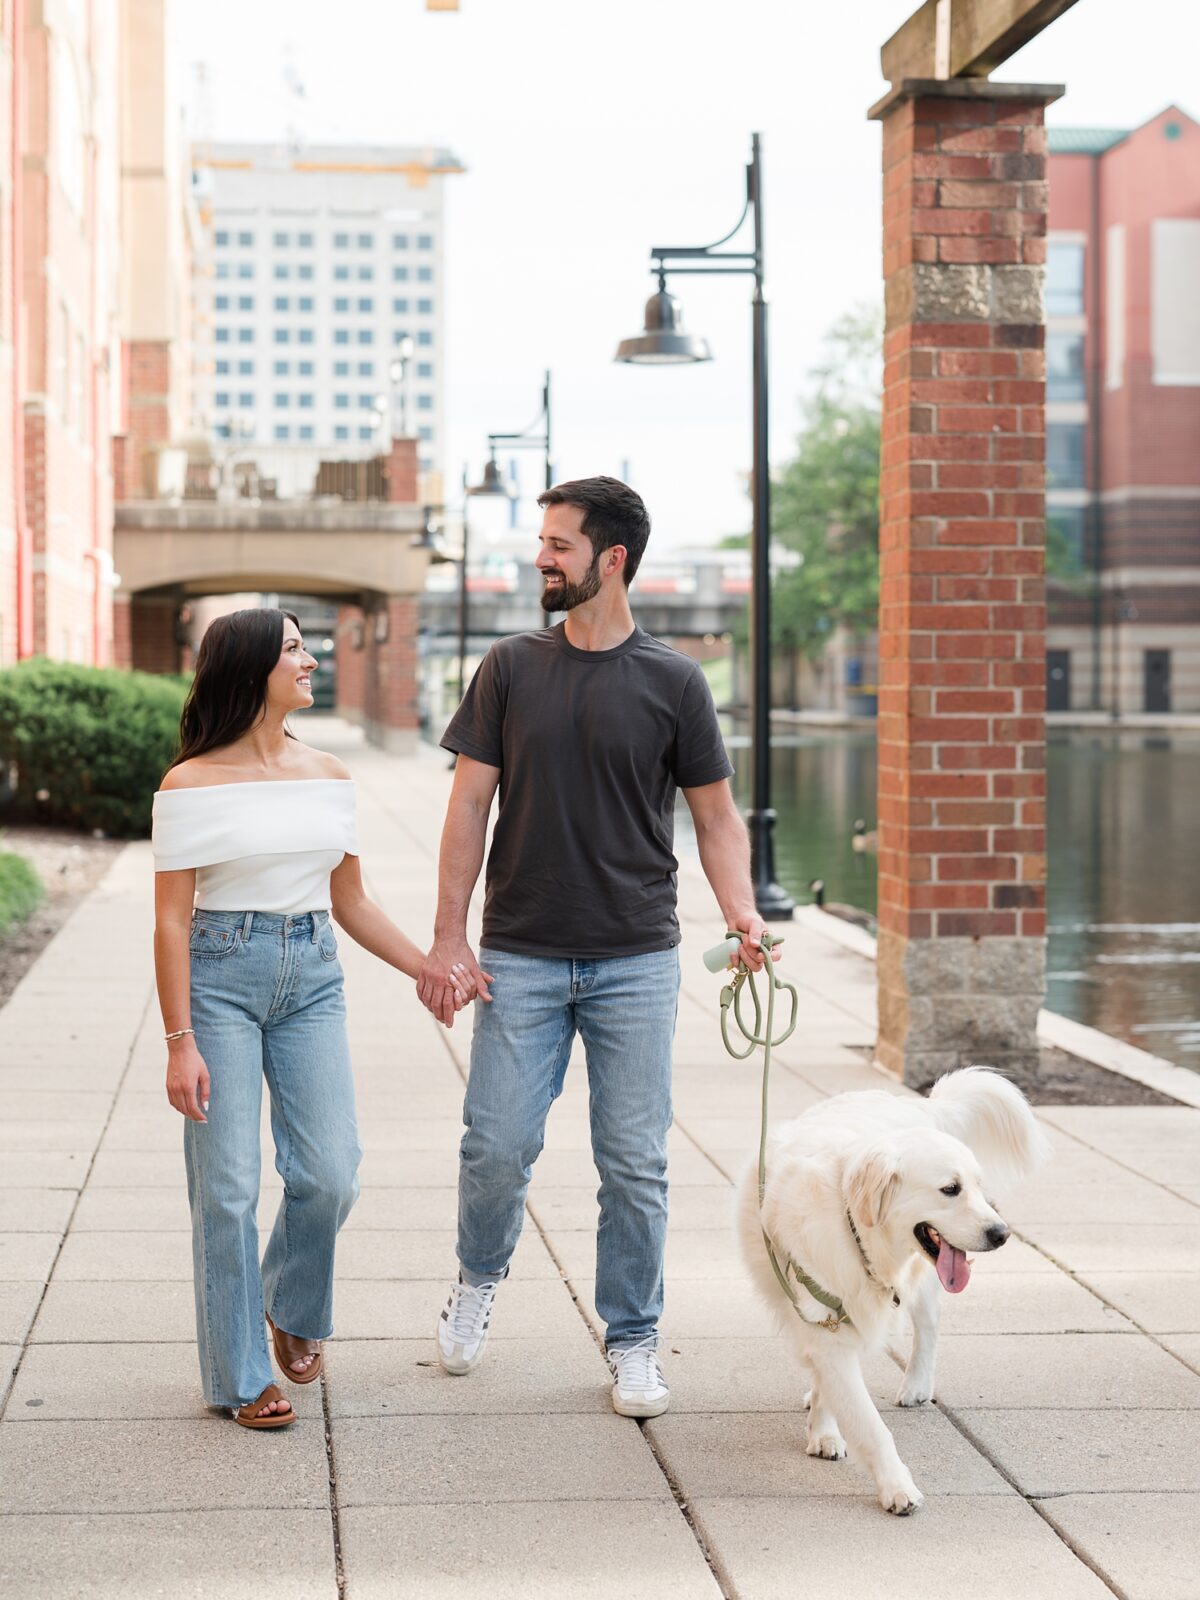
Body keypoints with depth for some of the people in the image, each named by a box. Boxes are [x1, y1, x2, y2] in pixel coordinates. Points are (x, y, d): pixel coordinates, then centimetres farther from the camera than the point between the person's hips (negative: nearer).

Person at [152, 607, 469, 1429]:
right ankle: (242, 1375, 12)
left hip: (313, 977, 4)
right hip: (221, 975, -4)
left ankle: (292, 1309, 28)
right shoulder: (192, 785, -6)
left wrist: (431, 968, 8)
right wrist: (180, 1041, -12)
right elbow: (172, 920, -7)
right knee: (228, 1185, -2)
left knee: (330, 1175, -2)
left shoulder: (329, 777, 9)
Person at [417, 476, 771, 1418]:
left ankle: (633, 1343, 16)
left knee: (635, 1163, 2)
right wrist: (450, 939, -2)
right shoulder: (510, 670, 5)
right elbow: (471, 805, 5)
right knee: (498, 1146, -1)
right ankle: (479, 1280, 28)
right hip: (522, 955, 1)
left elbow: (717, 815, 6)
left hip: (636, 961, 0)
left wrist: (742, 917, -11)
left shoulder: (673, 683, 2)